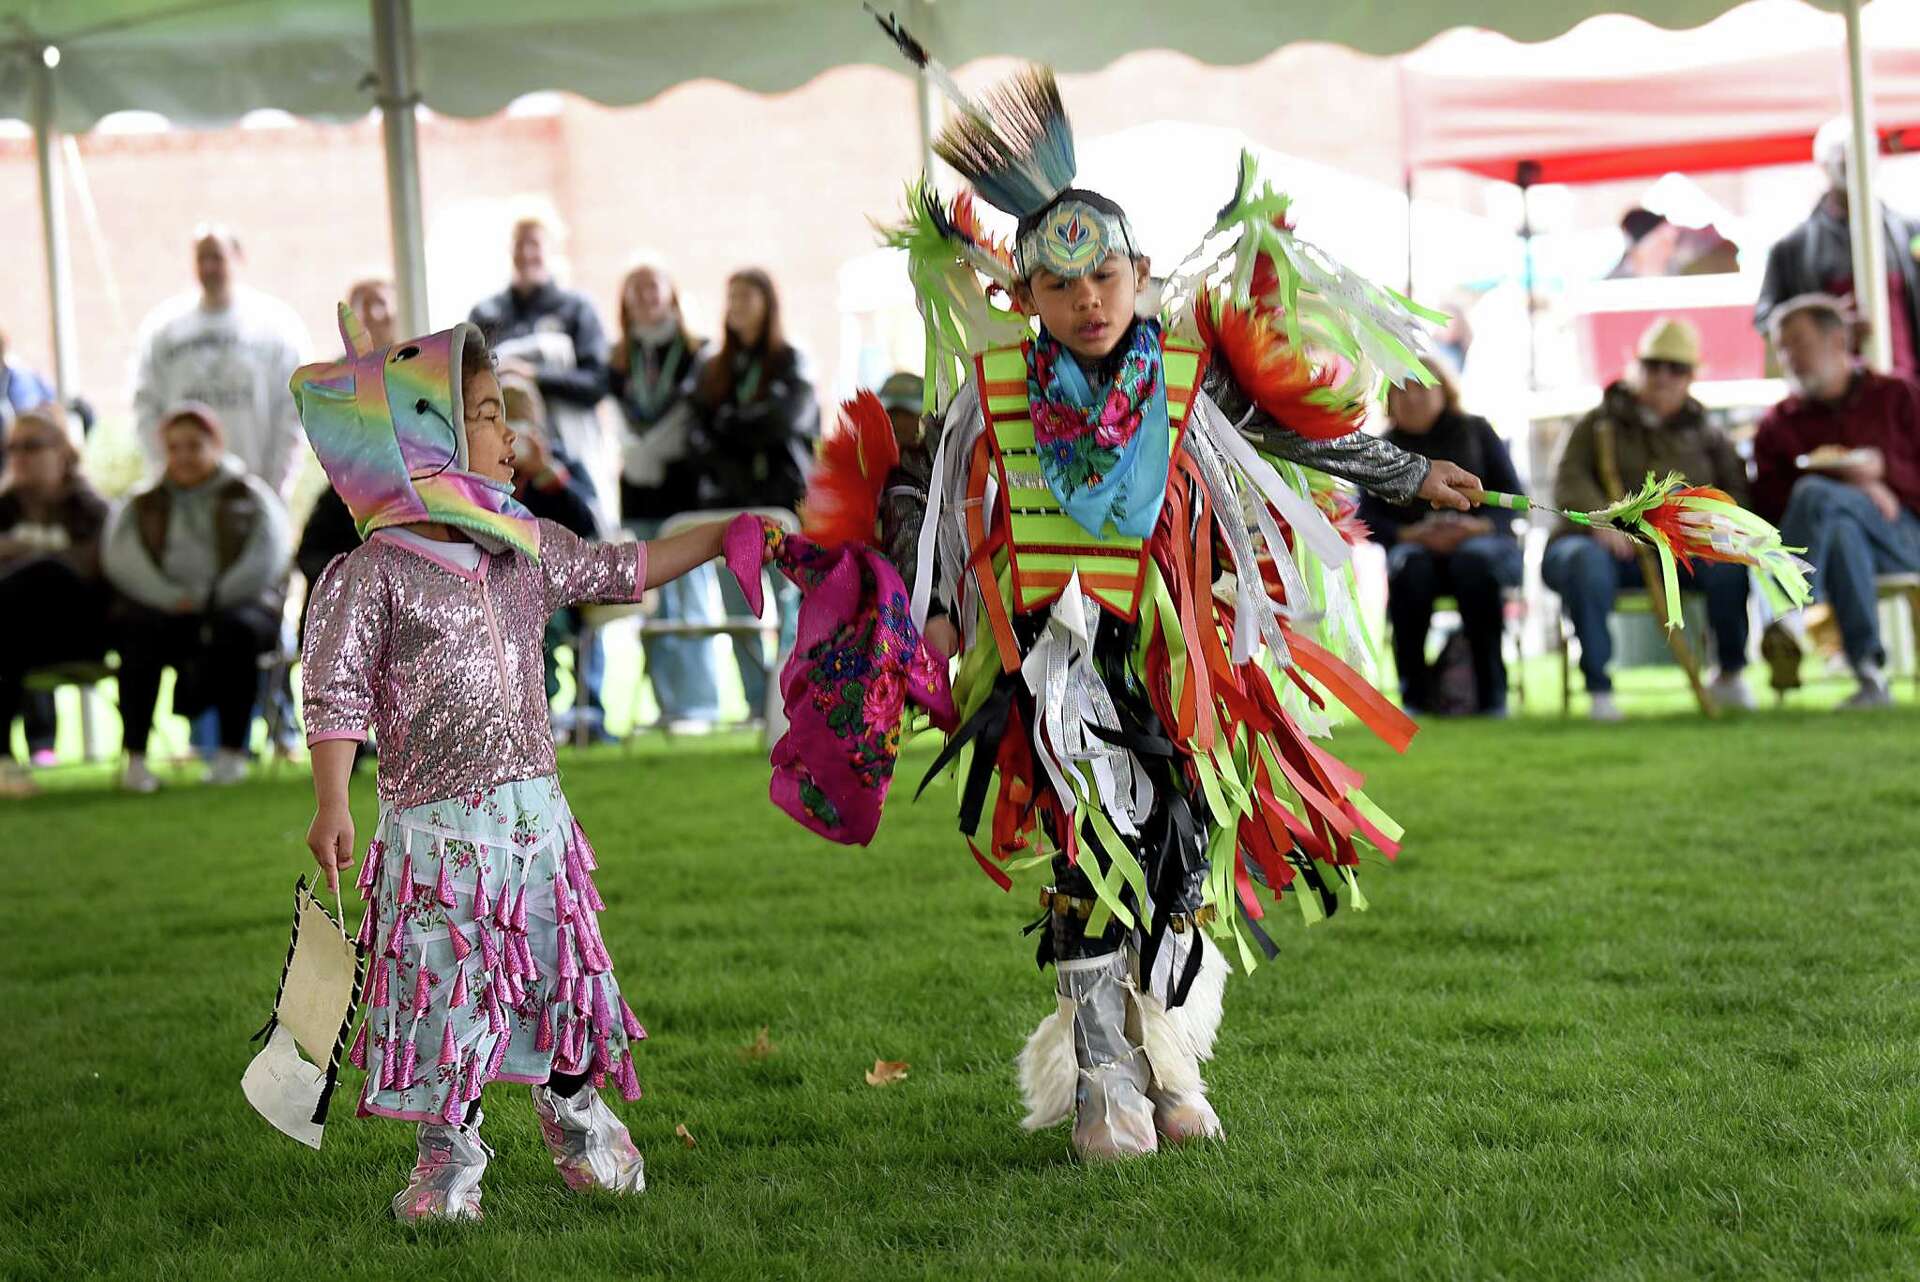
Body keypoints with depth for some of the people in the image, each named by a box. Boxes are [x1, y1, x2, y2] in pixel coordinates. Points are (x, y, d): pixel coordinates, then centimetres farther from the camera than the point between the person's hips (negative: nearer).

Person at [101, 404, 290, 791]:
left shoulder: (251, 497, 13)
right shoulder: (141, 503, 18)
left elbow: (266, 562, -2)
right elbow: (121, 559, 0)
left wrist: (209, 600, -13)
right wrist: (172, 598, -16)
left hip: (235, 606, -1)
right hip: (164, 611, 1)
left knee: (236, 627, -36)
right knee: (137, 629, -33)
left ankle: (232, 752, -26)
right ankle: (134, 756, -32)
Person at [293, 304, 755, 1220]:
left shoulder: (528, 551, 9)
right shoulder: (372, 575, -10)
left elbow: (623, 568, 23)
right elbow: (338, 693, -11)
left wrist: (728, 535, 25)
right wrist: (330, 807, -18)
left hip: (534, 808, 6)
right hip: (436, 825, -6)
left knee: (557, 968, 12)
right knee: (445, 983, -1)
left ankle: (576, 1116, 32)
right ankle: (450, 1154, 13)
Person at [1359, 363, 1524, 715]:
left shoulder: (1476, 432, 14)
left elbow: (1514, 496, 5)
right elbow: (1368, 517, 4)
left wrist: (1480, 525, -16)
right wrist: (1410, 534, -16)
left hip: (1484, 543, 0)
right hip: (1418, 547, 1)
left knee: (1473, 559, -37)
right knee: (1410, 565, -36)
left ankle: (1492, 694, -34)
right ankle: (1414, 696, -35)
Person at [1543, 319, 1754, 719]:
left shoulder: (1706, 435, 20)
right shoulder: (1600, 423, 13)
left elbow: (1737, 491, 5)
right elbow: (1569, 481, -3)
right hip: (1605, 543, -2)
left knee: (1731, 558, -30)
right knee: (1587, 561, -39)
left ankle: (1730, 674, -8)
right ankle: (1599, 690, -35)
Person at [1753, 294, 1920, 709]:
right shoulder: (1777, 423, 18)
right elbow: (1767, 500, 3)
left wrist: (1885, 471, -11)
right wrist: (1853, 491, -9)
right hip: (1833, 534, 2)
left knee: (1813, 493, -31)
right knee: (1841, 528, -38)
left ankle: (1788, 620, -46)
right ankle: (1870, 676, -46)